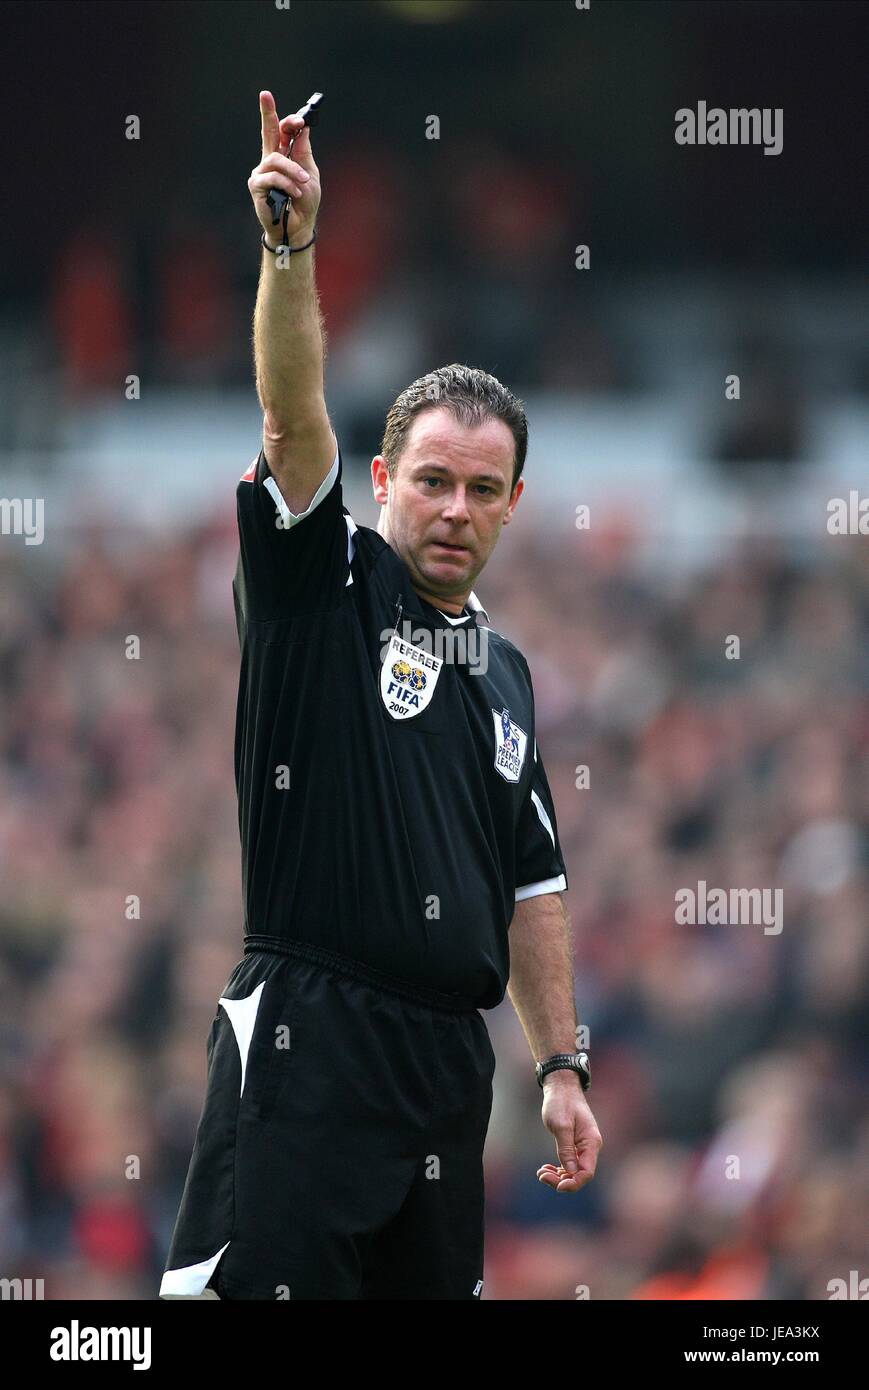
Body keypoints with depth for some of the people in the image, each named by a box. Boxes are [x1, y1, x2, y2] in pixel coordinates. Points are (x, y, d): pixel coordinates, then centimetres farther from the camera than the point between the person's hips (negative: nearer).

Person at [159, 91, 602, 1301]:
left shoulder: (506, 671, 20)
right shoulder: (325, 590, 3)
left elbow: (531, 887, 23)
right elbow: (293, 420, -14)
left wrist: (562, 1068, 16)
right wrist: (291, 248, -29)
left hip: (449, 1063, 6)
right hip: (305, 1043, -6)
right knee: (253, 1290, -15)